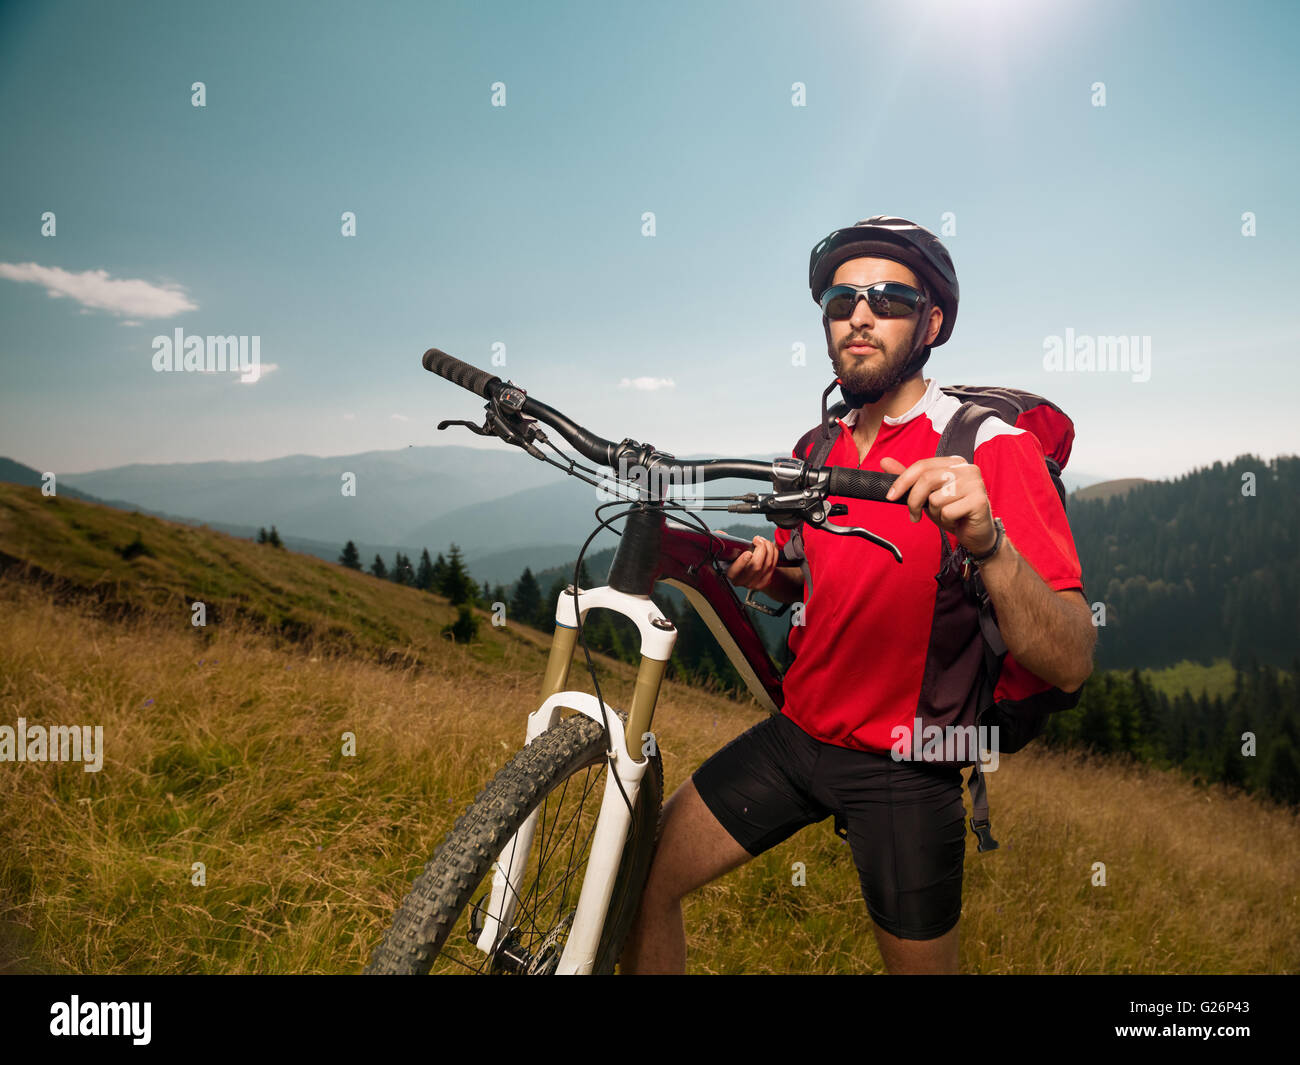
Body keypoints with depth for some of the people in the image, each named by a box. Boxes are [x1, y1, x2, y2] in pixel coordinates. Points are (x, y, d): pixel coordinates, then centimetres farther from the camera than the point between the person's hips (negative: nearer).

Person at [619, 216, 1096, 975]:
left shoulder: (990, 447, -16)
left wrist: (986, 539, -42)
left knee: (924, 963, 13)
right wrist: (768, 572, -3)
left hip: (903, 771, -4)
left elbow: (1071, 665, -25)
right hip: (798, 733, 5)